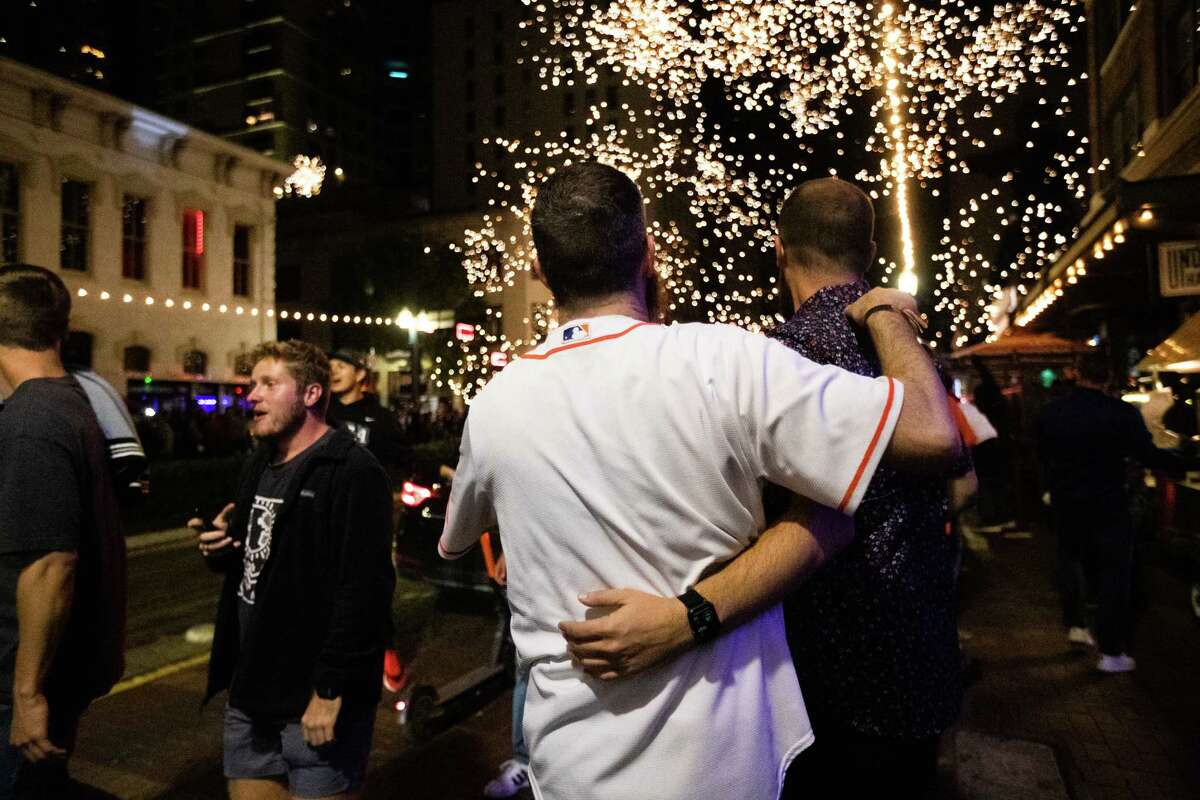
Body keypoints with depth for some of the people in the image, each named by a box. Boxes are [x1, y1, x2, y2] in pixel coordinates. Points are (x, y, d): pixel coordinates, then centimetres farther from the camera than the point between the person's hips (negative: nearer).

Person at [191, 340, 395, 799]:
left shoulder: (353, 472, -17)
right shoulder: (259, 466, 13)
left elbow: (365, 590, -22)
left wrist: (332, 688, -21)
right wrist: (220, 549, 2)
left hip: (316, 697, -8)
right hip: (250, 692, 8)